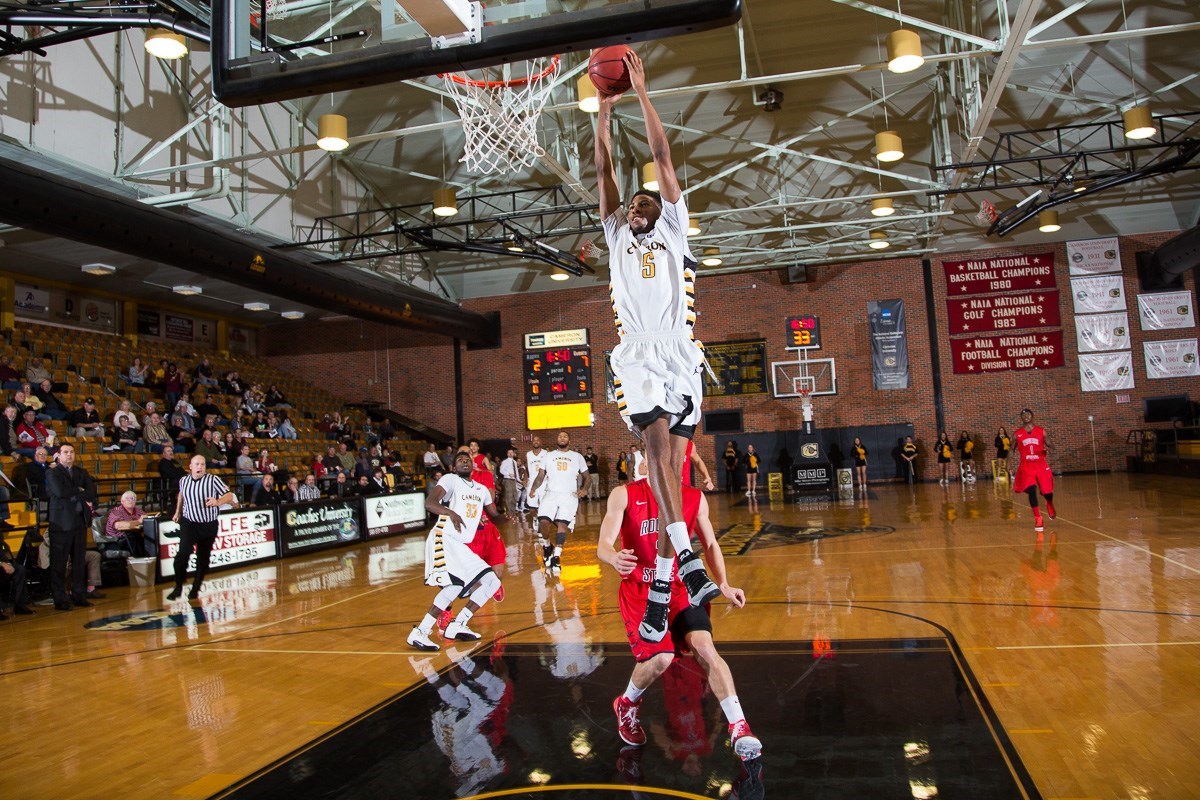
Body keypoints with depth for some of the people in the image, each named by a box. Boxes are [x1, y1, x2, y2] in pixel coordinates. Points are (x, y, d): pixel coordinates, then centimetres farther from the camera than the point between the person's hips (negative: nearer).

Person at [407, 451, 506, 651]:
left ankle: (457, 626, 5)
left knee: (492, 582, 6)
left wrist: (505, 518, 2)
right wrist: (450, 512, -37)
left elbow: (494, 516, 27)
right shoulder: (450, 479, -2)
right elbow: (429, 503, -18)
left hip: (463, 546, 8)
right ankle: (419, 633, -23)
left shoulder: (482, 490, 19)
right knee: (456, 584, -28)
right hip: (444, 539, -8)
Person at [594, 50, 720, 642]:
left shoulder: (673, 230, 17)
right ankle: (689, 561, -22)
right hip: (638, 356, 0)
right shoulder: (617, 236, 21)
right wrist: (604, 111, 14)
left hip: (681, 356, 0)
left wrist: (642, 93, 12)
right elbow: (604, 173, 16)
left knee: (673, 464, -2)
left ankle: (660, 588, 2)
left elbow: (663, 158, 12)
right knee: (658, 446, -20)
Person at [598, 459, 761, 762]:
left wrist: (723, 585, -2)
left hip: (680, 587, 3)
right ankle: (627, 705, 15)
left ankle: (739, 728, -11)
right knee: (660, 658, -18)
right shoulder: (624, 495, -8)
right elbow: (603, 545, -16)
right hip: (640, 590, -2)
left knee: (704, 646, -19)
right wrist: (614, 558, -41)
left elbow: (710, 545, 12)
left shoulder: (695, 498, 1)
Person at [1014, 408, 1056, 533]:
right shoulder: (1017, 433, 3)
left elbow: (1049, 445, 6)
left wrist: (1048, 448, -18)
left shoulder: (1041, 431, 3)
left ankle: (1050, 505, 42)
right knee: (1032, 490, -16)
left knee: (1047, 492, 4)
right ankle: (1038, 519, -6)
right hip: (1026, 466, -1)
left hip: (1041, 465, 1)